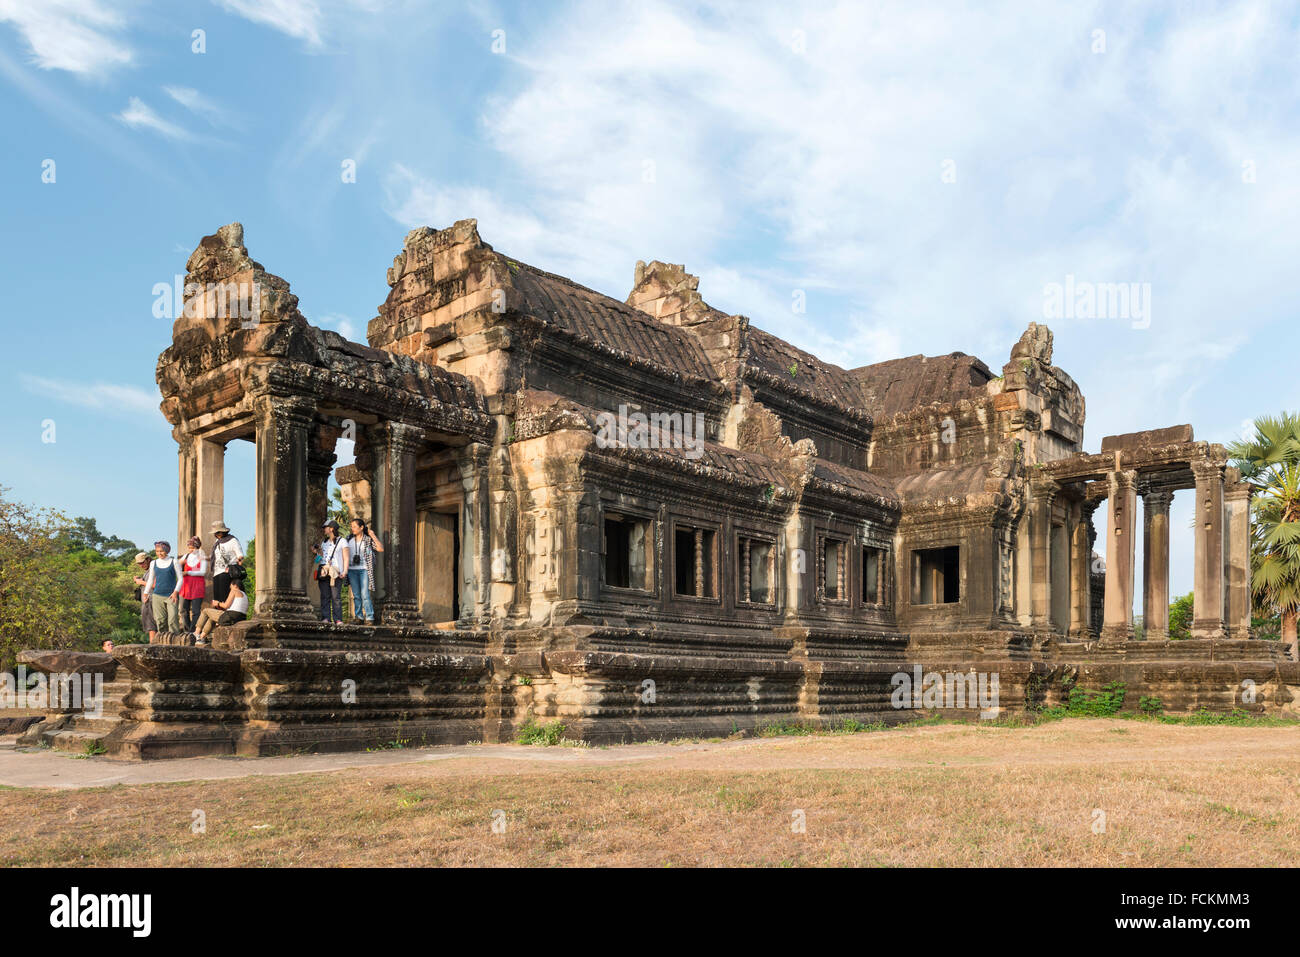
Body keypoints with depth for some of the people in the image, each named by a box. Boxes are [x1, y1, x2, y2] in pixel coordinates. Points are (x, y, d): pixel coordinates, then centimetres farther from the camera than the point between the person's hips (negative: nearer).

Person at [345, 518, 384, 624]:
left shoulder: (368, 540, 1)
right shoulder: (349, 539, 11)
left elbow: (381, 549, -9)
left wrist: (373, 536, -12)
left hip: (364, 570, -4)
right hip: (352, 570, 4)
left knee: (365, 594, -11)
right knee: (356, 595, 7)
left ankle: (370, 618, -9)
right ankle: (358, 617, 13)